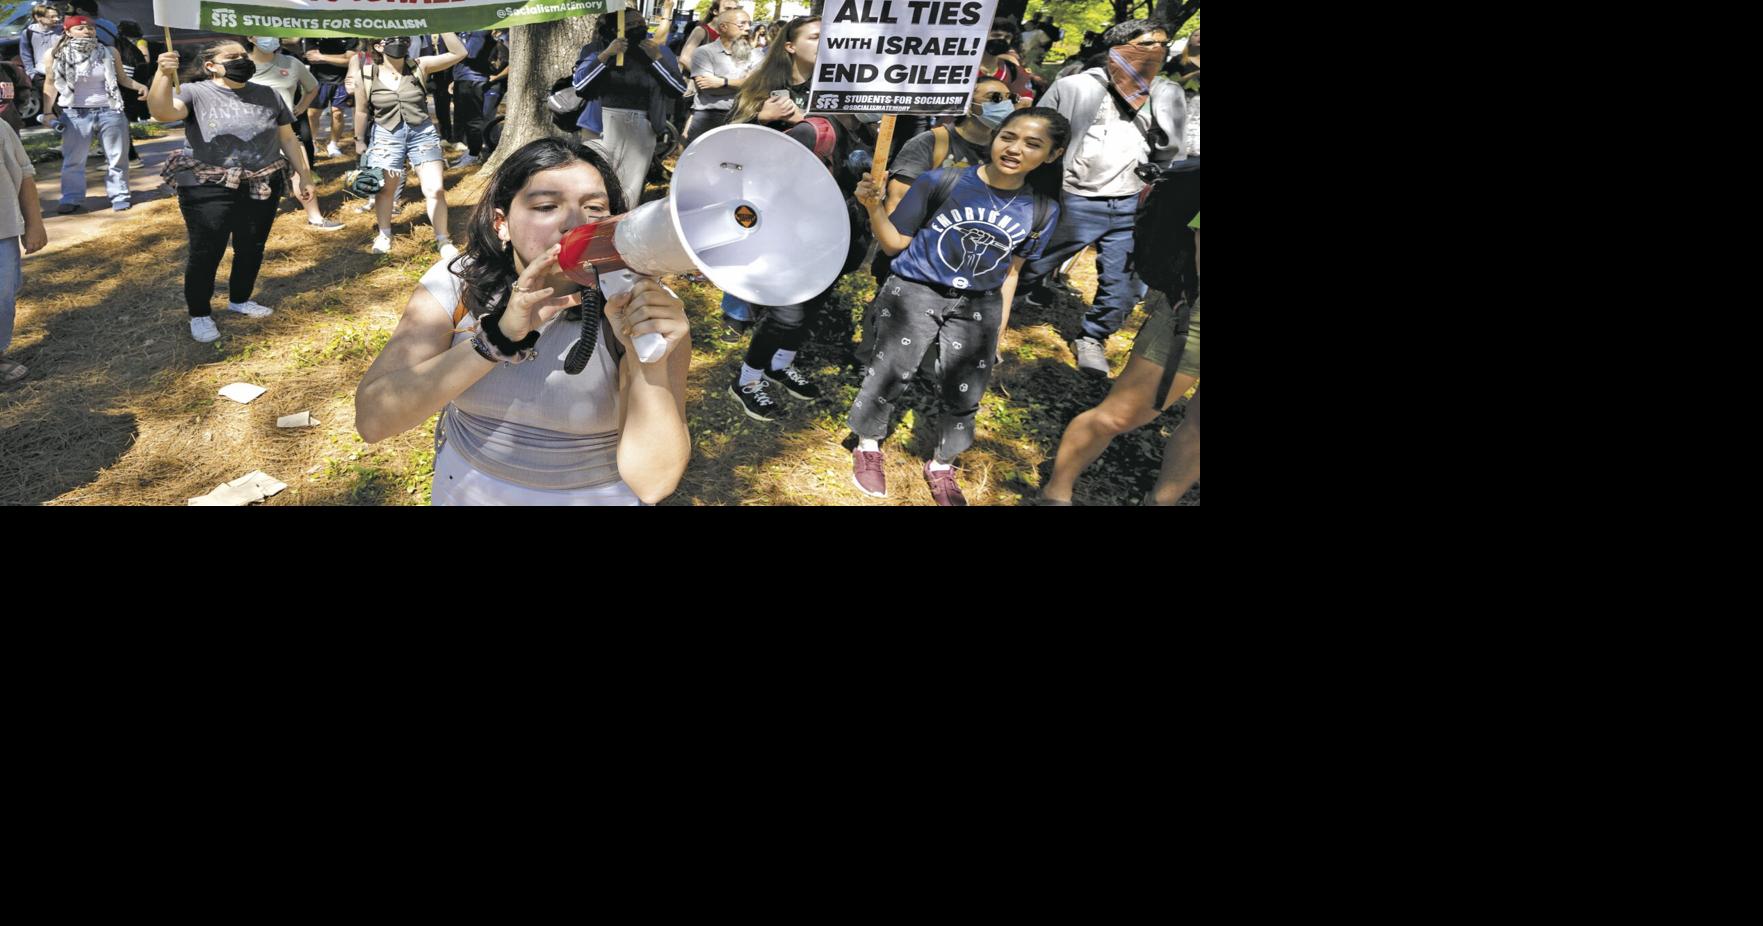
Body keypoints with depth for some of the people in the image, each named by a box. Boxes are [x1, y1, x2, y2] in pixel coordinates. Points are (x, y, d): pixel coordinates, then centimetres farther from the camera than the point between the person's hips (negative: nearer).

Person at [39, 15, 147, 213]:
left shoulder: (109, 53, -1)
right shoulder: (57, 55, -2)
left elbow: (123, 78, 7)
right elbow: (50, 84, 5)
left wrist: (138, 86, -14)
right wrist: (48, 112, 1)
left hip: (109, 111, 0)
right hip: (76, 114, 0)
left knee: (117, 157, 5)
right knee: (73, 159, 6)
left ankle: (119, 197, 15)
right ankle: (72, 199, 14)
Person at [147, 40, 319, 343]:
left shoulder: (268, 96, 9)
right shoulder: (195, 93, -5)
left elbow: (288, 139, 16)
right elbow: (162, 112, -24)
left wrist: (304, 176, 14)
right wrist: (164, 74, -40)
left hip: (261, 188, 5)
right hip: (208, 189, -4)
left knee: (252, 249, 14)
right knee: (206, 252, -2)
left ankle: (239, 300, 36)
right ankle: (199, 315, 13)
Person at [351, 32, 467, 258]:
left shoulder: (419, 67, -7)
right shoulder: (366, 75, -6)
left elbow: (458, 53, -13)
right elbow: (361, 110, 7)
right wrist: (359, 140, 12)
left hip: (422, 133, 0)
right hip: (387, 137, 1)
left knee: (436, 190, -6)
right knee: (385, 189, 14)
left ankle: (443, 241, 9)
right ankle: (384, 234, 37)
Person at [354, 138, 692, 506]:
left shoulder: (638, 305, -22)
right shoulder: (456, 284, -15)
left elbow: (652, 482, -27)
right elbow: (372, 418, -26)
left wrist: (652, 362, -43)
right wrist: (498, 338, -36)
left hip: (597, 498, -2)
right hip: (463, 491, 2)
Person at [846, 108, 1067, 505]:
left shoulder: (1042, 211, -5)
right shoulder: (940, 183, -15)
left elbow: (1010, 271, 9)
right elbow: (895, 244, -6)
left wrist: (999, 330, 12)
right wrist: (874, 206, -24)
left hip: (979, 307, 3)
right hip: (914, 293, -2)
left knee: (964, 394, 7)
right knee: (889, 377, -1)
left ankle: (941, 466, 32)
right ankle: (868, 447, 27)